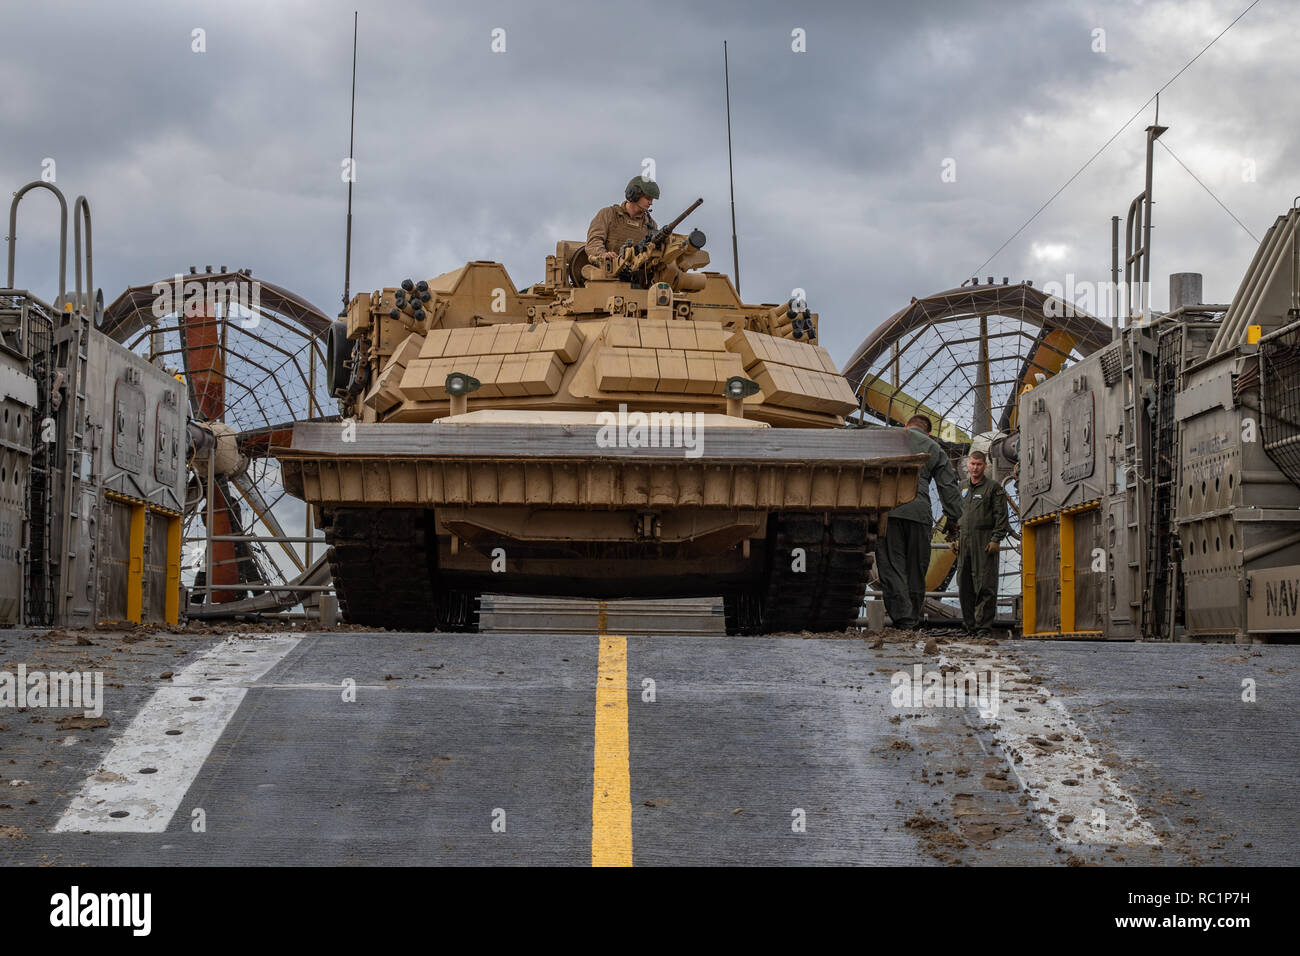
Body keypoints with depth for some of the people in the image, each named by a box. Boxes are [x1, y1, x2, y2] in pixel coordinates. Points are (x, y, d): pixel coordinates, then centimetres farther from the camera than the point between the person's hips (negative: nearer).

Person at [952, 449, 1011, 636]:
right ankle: (971, 626, 8)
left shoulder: (993, 488, 2)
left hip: (984, 541, -6)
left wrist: (996, 539, -12)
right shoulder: (963, 489, 20)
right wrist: (955, 538, 16)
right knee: (965, 586, 3)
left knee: (984, 586, -9)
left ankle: (984, 626, -9)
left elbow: (1001, 516, -4)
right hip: (965, 541, 6)